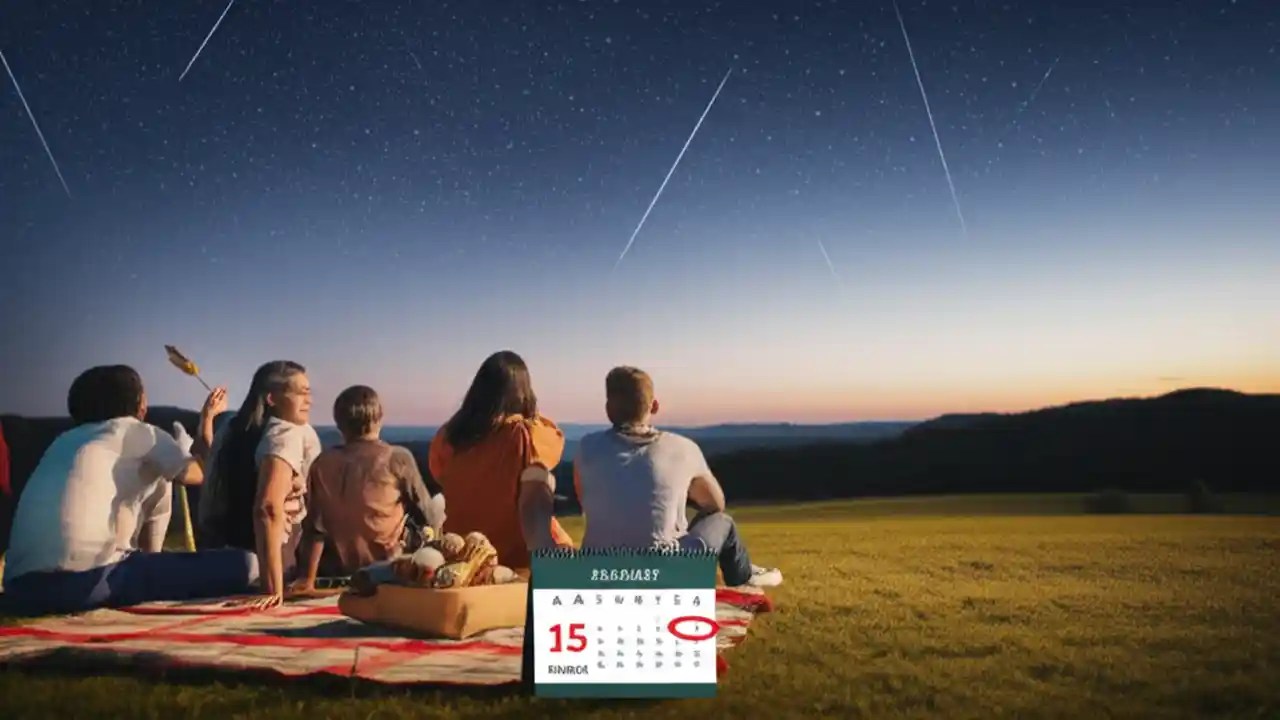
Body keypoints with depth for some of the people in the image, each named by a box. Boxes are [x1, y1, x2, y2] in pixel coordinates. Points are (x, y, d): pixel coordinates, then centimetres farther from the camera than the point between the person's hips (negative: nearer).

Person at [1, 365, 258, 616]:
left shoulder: (65, 440, 30)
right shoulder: (137, 431, 12)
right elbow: (195, 473, 7)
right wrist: (186, 448, 30)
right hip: (84, 579, -8)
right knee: (243, 565, -8)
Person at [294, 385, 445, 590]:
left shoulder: (323, 464, -10)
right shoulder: (398, 459, -18)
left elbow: (315, 530, -7)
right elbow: (428, 515, -8)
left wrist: (308, 579, 1)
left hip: (340, 571, 3)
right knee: (439, 502, 16)